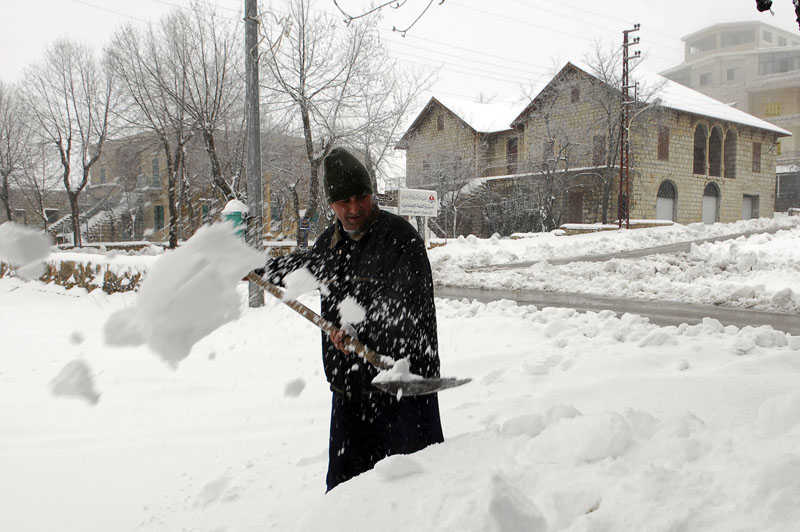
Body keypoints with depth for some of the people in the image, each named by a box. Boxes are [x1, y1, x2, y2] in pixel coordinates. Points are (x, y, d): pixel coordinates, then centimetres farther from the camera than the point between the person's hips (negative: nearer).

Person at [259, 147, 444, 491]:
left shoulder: (398, 237, -14)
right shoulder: (331, 240, 10)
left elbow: (406, 307, -24)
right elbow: (304, 266, 33)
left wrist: (361, 330, -33)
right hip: (349, 386, 7)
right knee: (343, 480, 17)